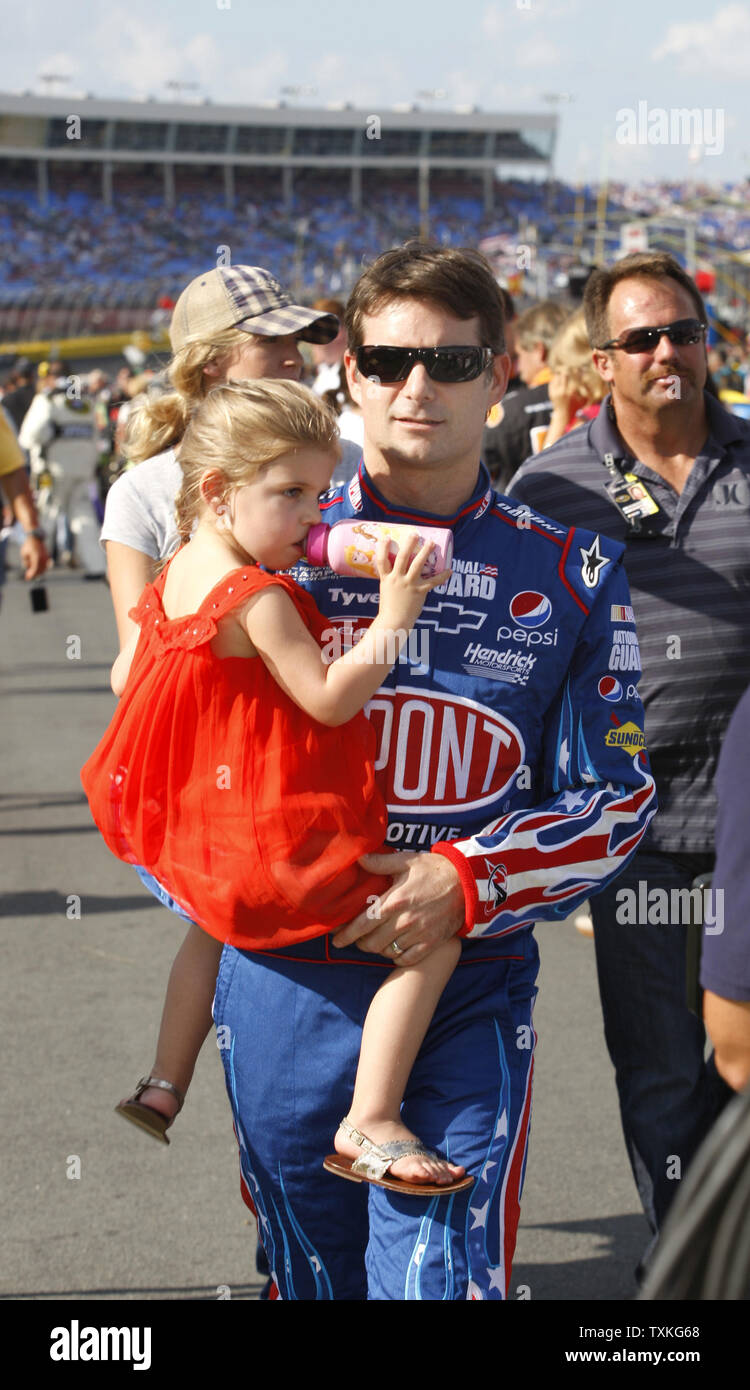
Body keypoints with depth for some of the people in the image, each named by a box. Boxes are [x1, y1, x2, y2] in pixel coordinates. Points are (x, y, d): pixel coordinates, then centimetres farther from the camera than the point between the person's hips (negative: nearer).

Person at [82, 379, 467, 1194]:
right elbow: (330, 699, -22)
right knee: (430, 933, -9)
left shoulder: (175, 578, 5)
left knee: (214, 925, 41)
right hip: (278, 837, -10)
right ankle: (370, 1125, -14)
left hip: (200, 837, 10)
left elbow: (124, 678, 17)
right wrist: (393, 618, -21)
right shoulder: (258, 598, -22)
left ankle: (163, 1086, 46)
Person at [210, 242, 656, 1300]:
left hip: (471, 990, -1)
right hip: (286, 976, 1)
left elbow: (619, 793, 0)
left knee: (442, 1277, -9)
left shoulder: (571, 575, 2)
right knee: (310, 1274, 17)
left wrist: (467, 883, -14)